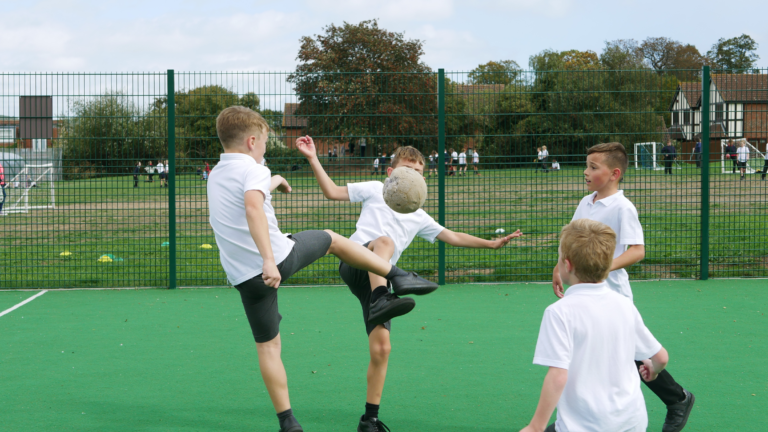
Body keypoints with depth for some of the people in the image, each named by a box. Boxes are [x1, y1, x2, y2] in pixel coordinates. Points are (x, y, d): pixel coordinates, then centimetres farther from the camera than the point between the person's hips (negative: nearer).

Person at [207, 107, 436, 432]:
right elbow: (253, 208, -31)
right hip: (281, 258, -6)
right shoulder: (254, 170, -10)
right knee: (330, 238, 21)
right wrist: (269, 259, -38)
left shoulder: (215, 175, 15)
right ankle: (397, 276, 26)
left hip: (244, 277, 6)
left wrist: (270, 183, 50)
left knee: (268, 346, 12)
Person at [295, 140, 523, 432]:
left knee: (381, 348, -5)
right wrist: (313, 159, 0)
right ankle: (382, 297, -67)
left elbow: (453, 237, 29)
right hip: (354, 264, -4)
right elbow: (332, 192, 9)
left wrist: (492, 243, 23)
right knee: (385, 240, -38)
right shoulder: (375, 190, 13)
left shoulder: (418, 217, 24)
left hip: (377, 280, 4)